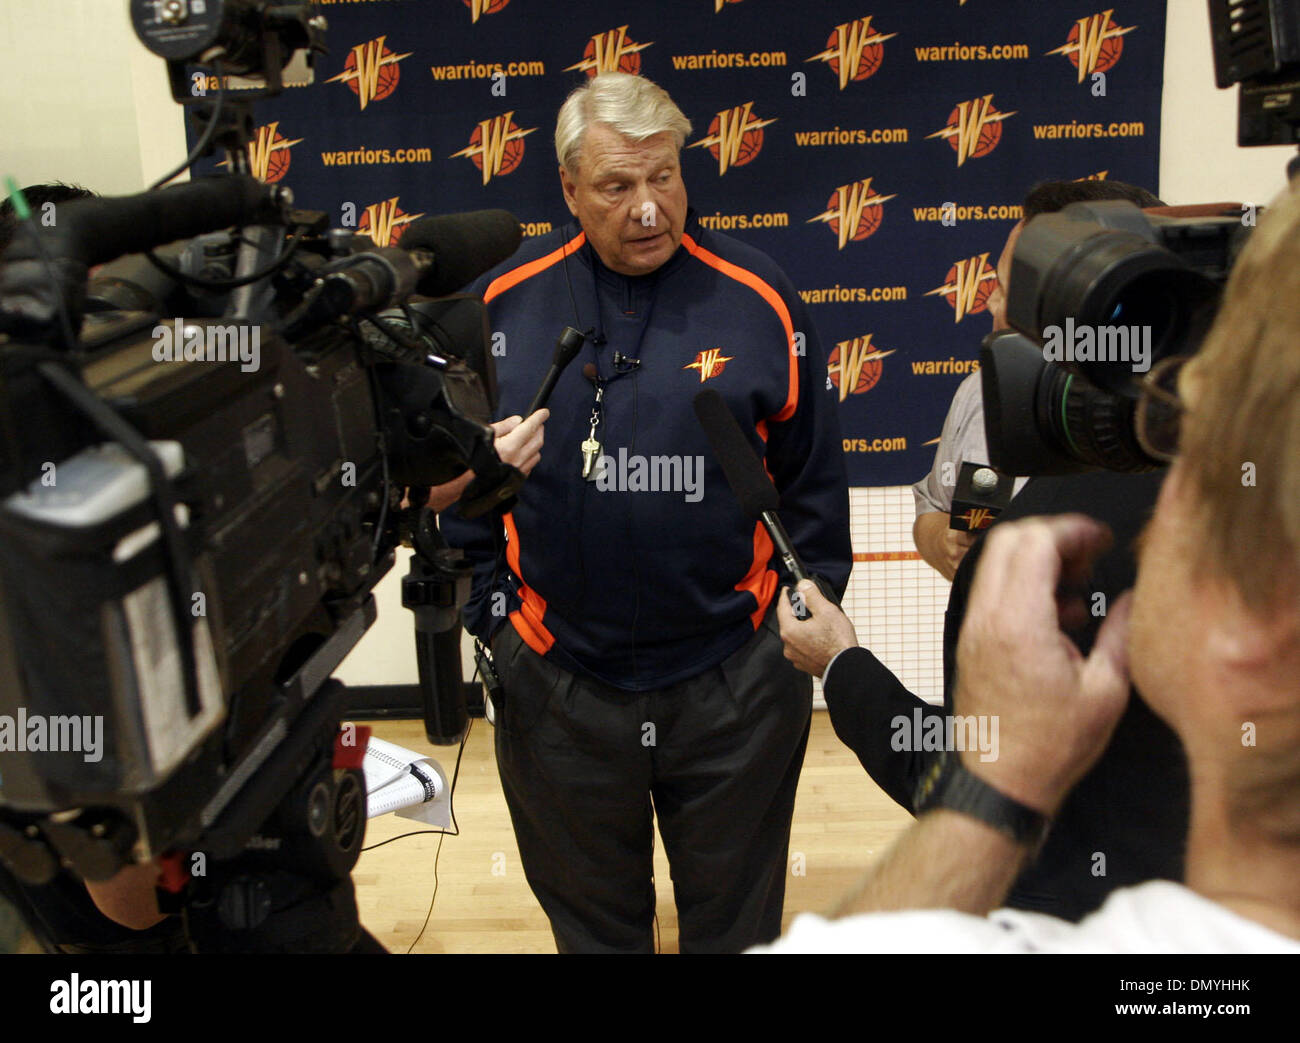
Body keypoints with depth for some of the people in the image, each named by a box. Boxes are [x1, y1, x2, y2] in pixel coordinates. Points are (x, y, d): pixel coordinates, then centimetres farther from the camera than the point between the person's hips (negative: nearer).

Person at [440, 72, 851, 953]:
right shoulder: (502, 305, -3)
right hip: (557, 687, 1)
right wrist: (491, 613, 1)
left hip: (738, 685, 0)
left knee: (736, 921, 21)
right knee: (591, 921, 23)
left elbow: (814, 484, 1)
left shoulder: (759, 300, -5)